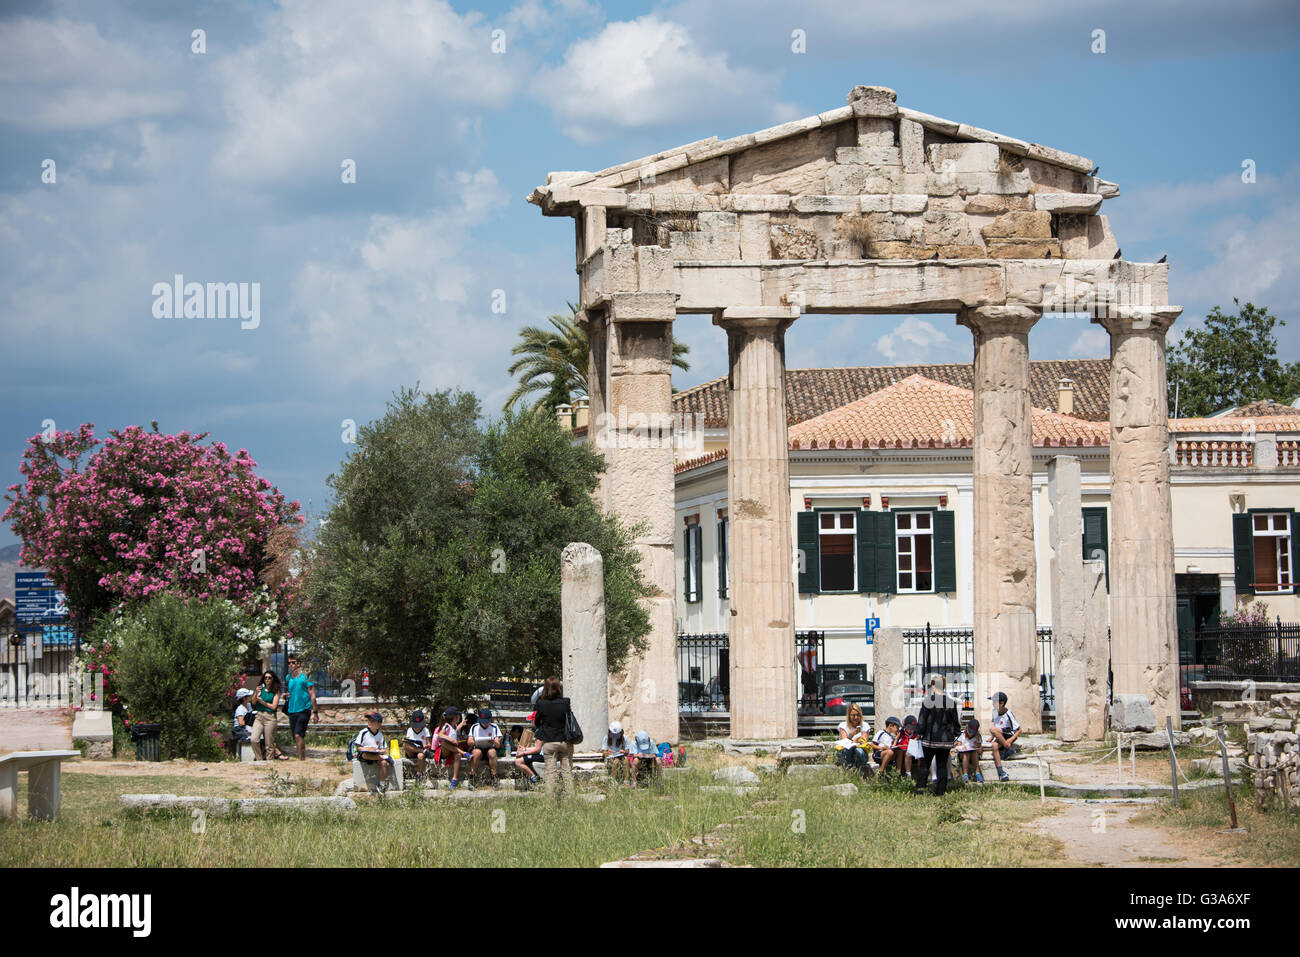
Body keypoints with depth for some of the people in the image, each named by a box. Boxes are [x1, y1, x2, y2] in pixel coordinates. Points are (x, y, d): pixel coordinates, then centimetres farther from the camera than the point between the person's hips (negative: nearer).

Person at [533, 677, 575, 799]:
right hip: (565, 741, 1)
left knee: (551, 772, 4)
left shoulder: (541, 704, -10)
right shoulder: (566, 703, -9)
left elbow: (537, 722, 4)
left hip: (549, 742, -1)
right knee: (567, 771, 8)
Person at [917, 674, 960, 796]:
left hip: (930, 738, -2)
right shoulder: (951, 702, -2)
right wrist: (954, 734, 19)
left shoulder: (927, 701, -11)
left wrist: (919, 732, 10)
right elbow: (955, 721, 5)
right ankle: (941, 791, 8)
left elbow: (922, 721, -7)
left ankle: (920, 787, 7)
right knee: (942, 765, 9)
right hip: (946, 740, 2)